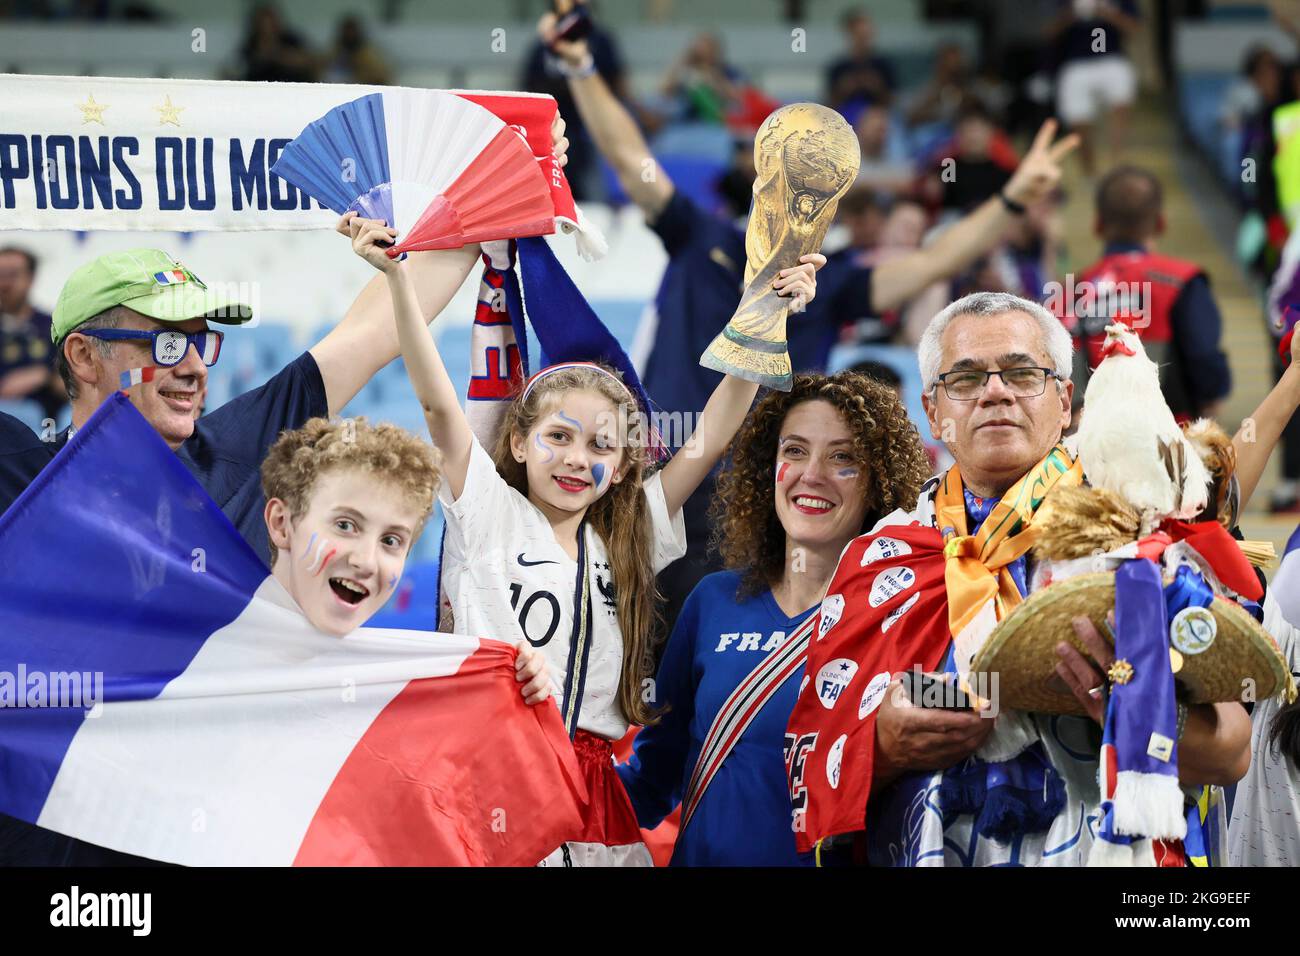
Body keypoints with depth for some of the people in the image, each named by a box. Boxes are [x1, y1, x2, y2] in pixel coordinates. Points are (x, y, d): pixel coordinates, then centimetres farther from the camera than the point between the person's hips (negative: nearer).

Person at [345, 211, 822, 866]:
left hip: (591, 785, 3)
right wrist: (397, 277, -12)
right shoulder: (492, 515, 6)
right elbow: (437, 402, -4)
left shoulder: (626, 540, 15)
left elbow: (709, 439, 10)